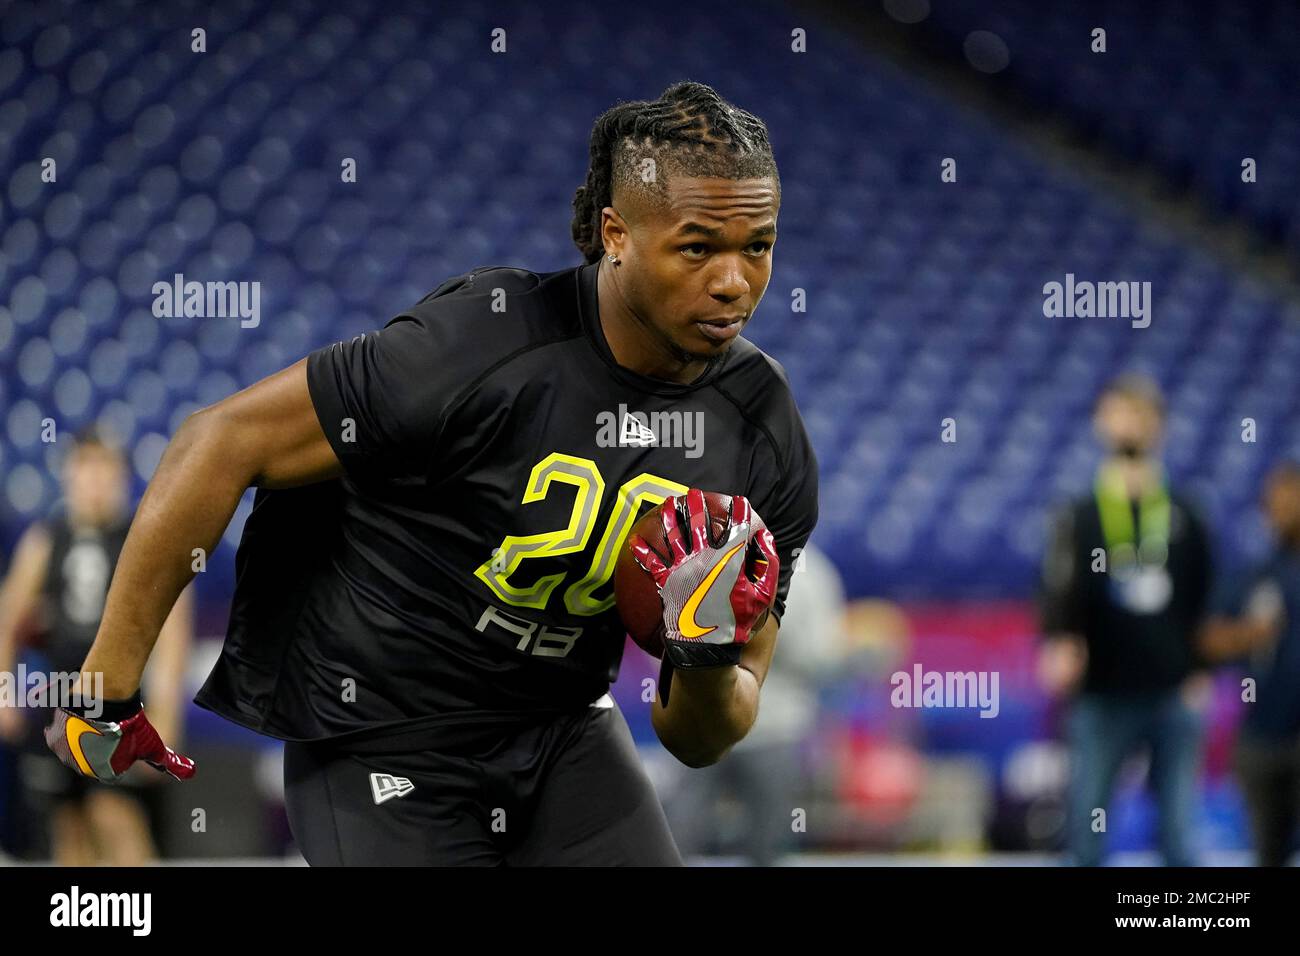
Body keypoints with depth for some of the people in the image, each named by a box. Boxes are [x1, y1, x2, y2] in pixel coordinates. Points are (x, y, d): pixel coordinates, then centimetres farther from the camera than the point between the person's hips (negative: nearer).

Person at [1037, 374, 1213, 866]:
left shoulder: (1183, 518, 7)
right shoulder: (1080, 518, 1)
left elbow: (1205, 600, 12)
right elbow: (1059, 591, -11)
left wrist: (1201, 671, 3)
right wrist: (1059, 644, -29)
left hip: (1174, 698, 2)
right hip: (1103, 698, -2)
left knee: (1178, 834, 3)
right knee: (1085, 827, -1)